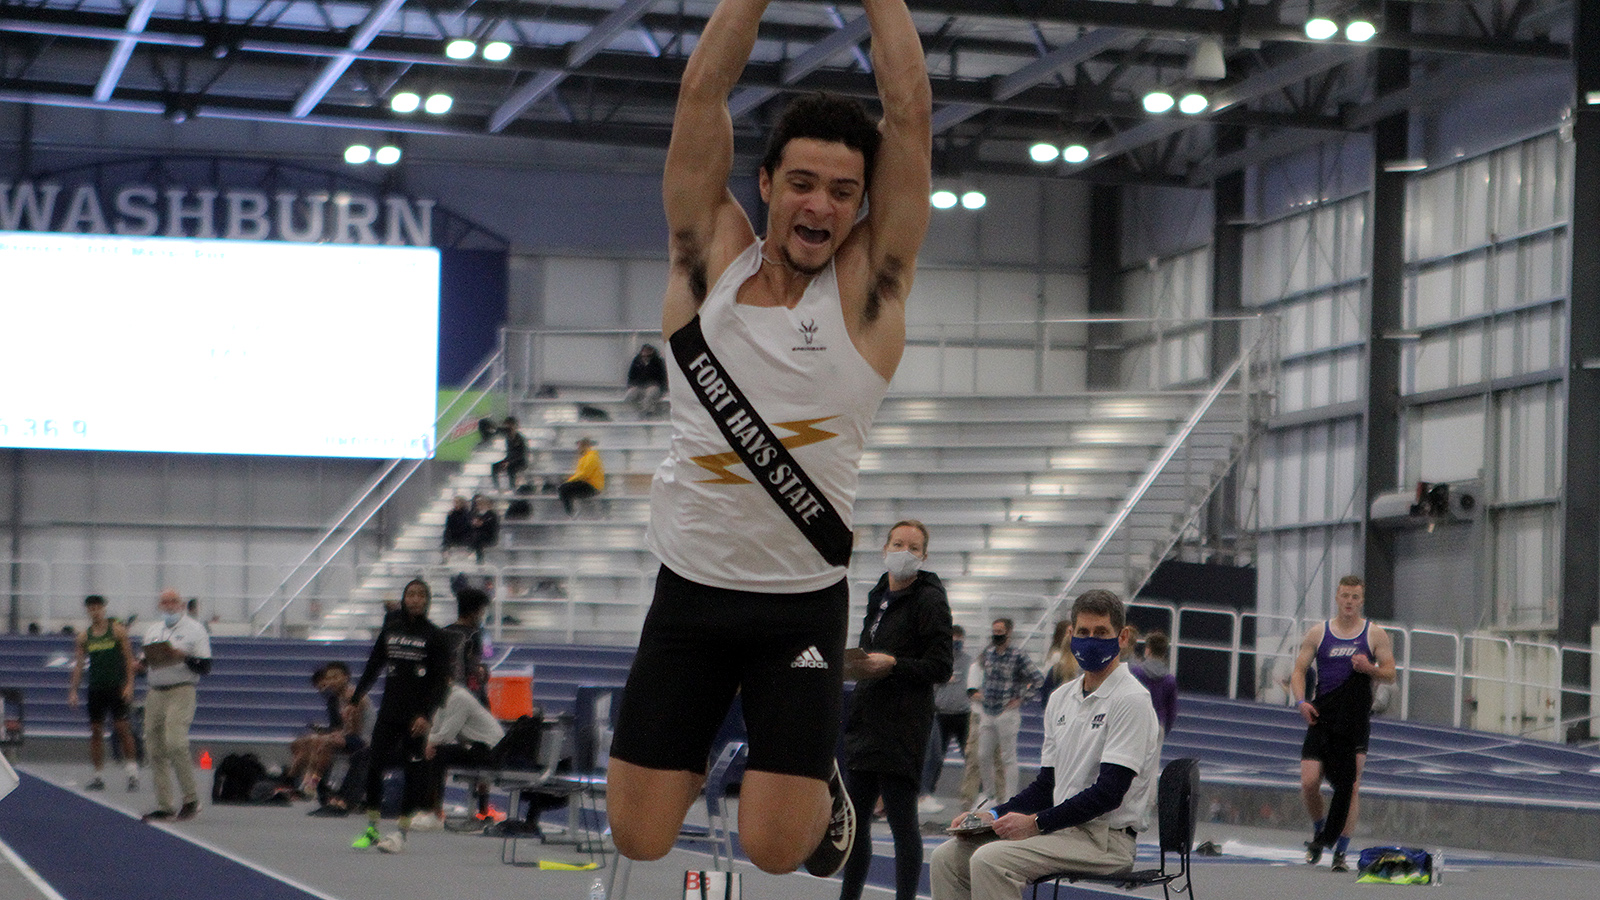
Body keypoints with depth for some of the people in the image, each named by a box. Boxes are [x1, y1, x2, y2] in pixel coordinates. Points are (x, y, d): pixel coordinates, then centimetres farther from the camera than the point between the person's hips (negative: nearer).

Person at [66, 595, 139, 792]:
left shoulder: (117, 630, -1)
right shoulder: (84, 637, 9)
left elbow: (129, 659, -3)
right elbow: (78, 664, 10)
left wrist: (129, 684, -12)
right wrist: (73, 690, 2)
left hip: (116, 686, -4)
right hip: (95, 688, 4)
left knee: (122, 727, -11)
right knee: (96, 731, 3)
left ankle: (133, 773, -5)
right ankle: (98, 777, 8)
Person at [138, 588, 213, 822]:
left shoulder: (194, 629, 2)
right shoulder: (152, 630, 20)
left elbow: (205, 668, -4)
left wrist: (184, 657, -20)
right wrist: (142, 665, 3)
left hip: (181, 691, -6)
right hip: (155, 693, 6)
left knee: (175, 743, -20)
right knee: (155, 749, 2)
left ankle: (191, 798, -9)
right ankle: (164, 807, 7)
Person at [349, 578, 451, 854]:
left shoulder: (435, 636, -1)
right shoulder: (390, 630, 9)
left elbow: (441, 681, -5)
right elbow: (373, 667, 17)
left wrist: (426, 714, -15)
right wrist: (354, 700, 12)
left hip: (417, 715, -3)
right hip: (389, 712, 3)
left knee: (413, 771, -4)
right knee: (374, 767, -4)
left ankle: (402, 832, 2)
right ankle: (371, 829, 7)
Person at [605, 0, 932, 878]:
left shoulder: (868, 287, -4)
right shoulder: (709, 262, 0)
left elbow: (908, 111, -10)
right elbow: (701, 92, -5)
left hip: (804, 603, -1)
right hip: (689, 591, 2)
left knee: (775, 849, -5)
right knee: (639, 840, 2)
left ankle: (821, 787, 28)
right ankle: (696, 758, 35)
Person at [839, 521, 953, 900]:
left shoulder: (929, 601, -6)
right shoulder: (878, 597, 19)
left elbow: (940, 668, -11)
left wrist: (893, 665, -21)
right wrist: (854, 665, 9)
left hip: (904, 724, -8)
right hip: (866, 722, 8)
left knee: (901, 818, -8)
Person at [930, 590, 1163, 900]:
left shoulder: (1131, 700, -10)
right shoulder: (1061, 698, 16)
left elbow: (1109, 793, -17)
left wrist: (1036, 823, -18)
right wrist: (994, 816, 4)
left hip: (1106, 838, -8)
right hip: (1061, 826, 8)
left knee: (989, 860, -28)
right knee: (948, 857, -4)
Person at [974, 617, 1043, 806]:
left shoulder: (1017, 656, -10)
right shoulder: (988, 653, 9)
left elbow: (1038, 680, -11)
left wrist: (1020, 698, -10)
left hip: (1007, 712, -6)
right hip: (987, 712, 6)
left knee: (1008, 757, -2)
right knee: (983, 755, 9)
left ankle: (1009, 796, 3)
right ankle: (989, 793, 22)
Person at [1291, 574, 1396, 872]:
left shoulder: (1375, 635, 5)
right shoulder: (1318, 633, 7)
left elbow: (1390, 673, 6)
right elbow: (1299, 670, 8)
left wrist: (1369, 669, -15)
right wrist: (1301, 701, -8)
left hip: (1356, 722, -1)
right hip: (1321, 718, 1)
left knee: (1351, 786, -5)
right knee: (1309, 782, -8)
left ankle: (1341, 852, 1)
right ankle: (1318, 832, 19)